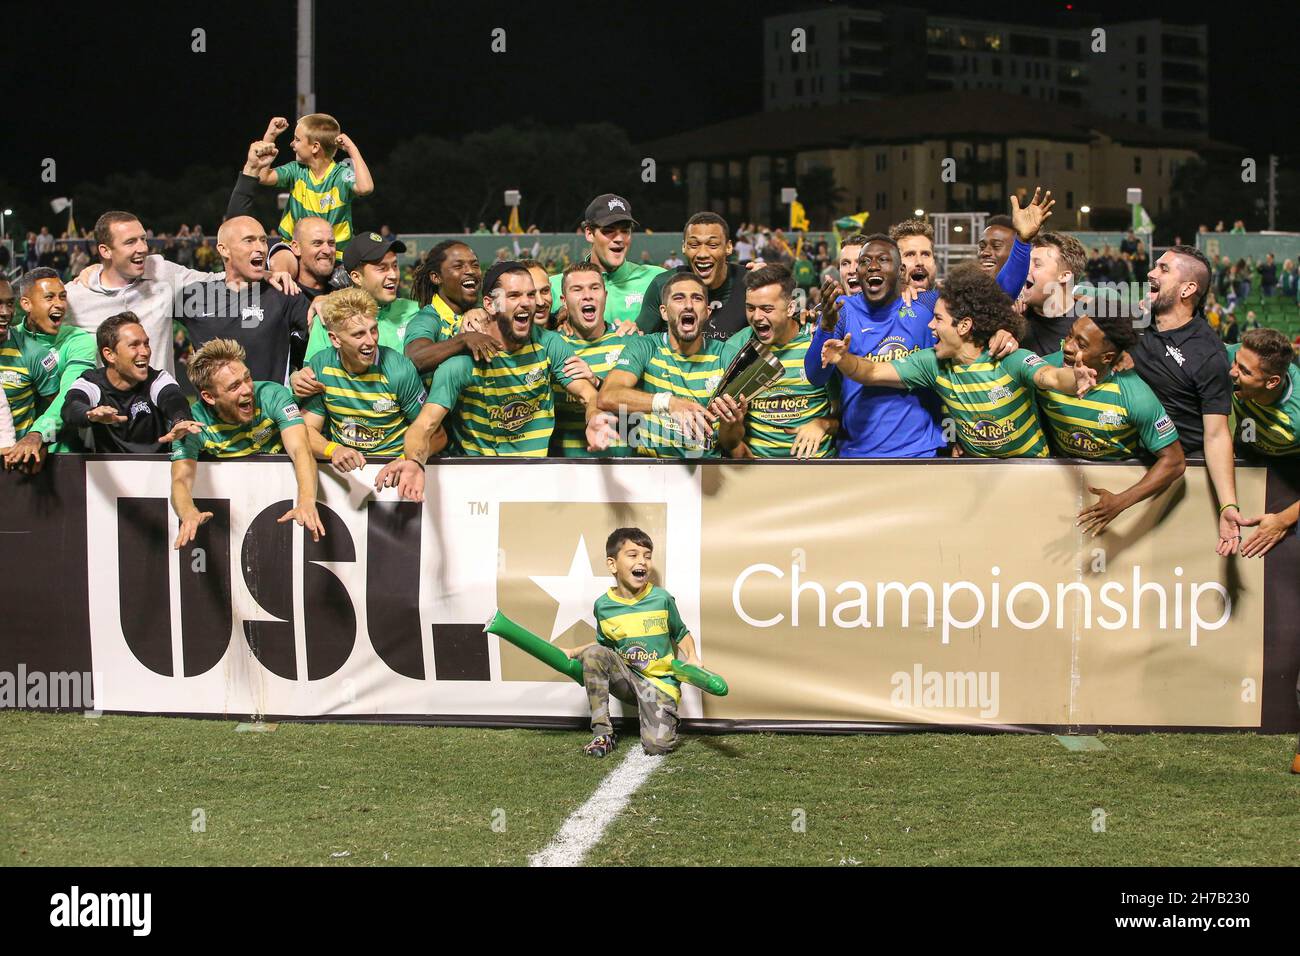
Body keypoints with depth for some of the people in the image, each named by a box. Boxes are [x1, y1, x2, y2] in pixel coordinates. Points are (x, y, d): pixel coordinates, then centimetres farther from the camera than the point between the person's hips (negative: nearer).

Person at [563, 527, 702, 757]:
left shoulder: (662, 599, -7)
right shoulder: (603, 606, -2)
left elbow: (682, 634, 7)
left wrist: (692, 657, -11)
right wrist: (571, 653, 2)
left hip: (659, 684, -3)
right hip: (626, 680, 3)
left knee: (658, 745, -24)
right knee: (593, 653, -26)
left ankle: (663, 722, 17)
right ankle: (602, 734, -16)